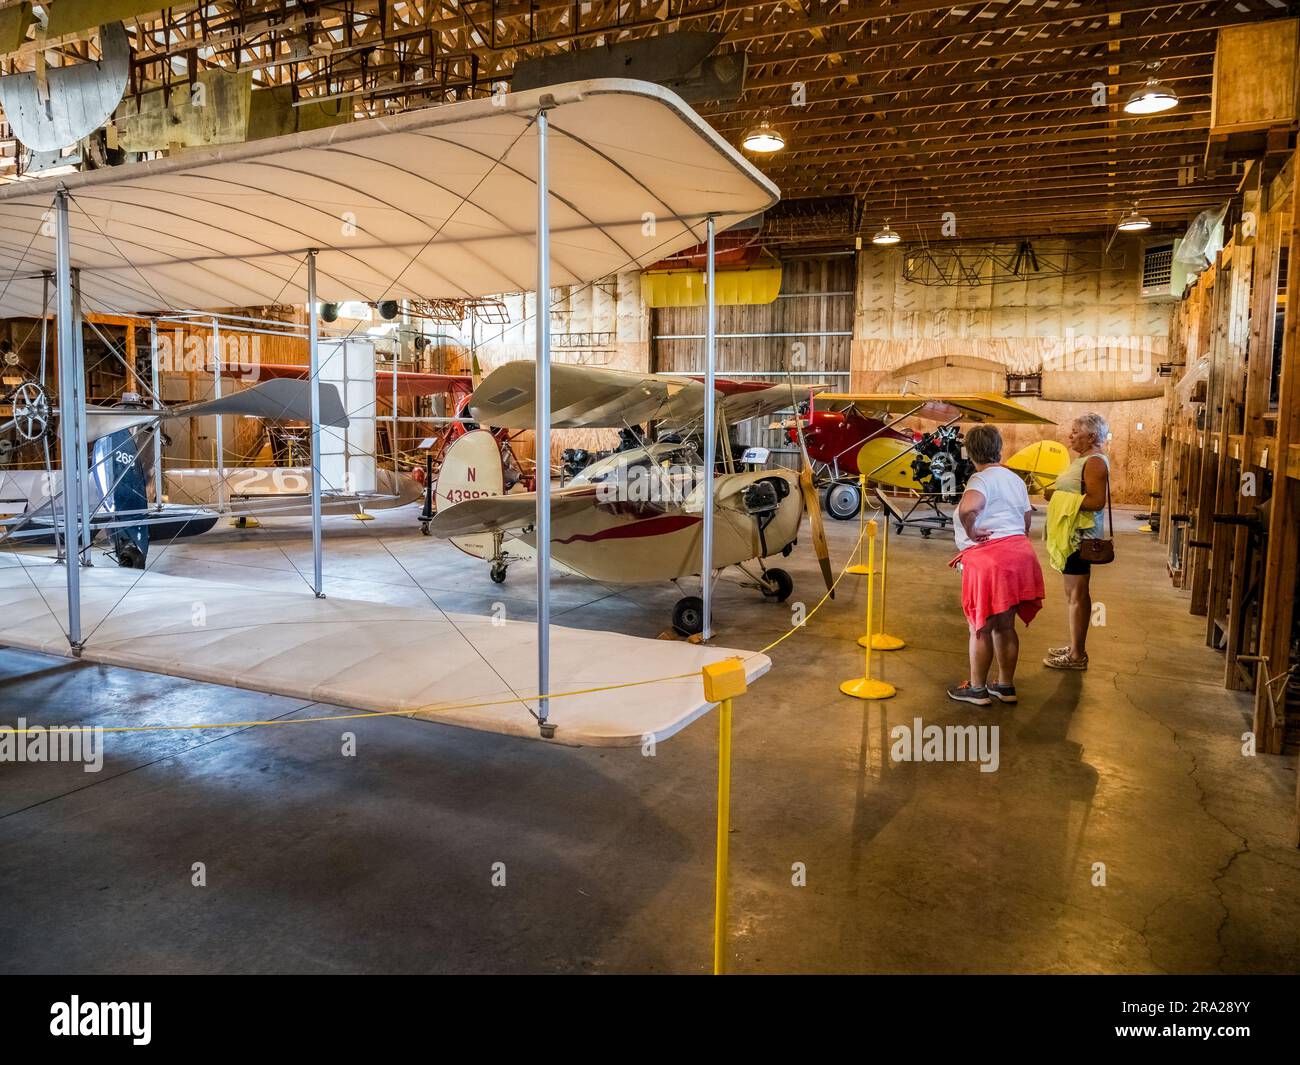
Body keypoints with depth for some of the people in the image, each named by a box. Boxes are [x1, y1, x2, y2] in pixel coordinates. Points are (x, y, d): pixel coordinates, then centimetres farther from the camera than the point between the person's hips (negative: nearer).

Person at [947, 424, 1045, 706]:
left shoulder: (982, 479, -11)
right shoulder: (1015, 479, 16)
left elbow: (968, 507, -34)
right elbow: (1025, 521, 21)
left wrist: (970, 532, -15)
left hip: (988, 559, -8)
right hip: (1019, 553, 8)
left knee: (981, 628, 4)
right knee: (1005, 626, 16)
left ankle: (977, 688, 14)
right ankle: (1005, 686, 25)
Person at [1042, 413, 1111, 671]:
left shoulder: (1095, 461, -15)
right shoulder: (1085, 459, 17)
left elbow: (1096, 501, -24)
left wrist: (1060, 497, -21)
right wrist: (1057, 492, 6)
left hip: (1081, 535, -11)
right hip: (1075, 534, 11)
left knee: (1076, 594, -5)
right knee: (1076, 594, 17)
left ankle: (1077, 655, 1)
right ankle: (1075, 647, 27)